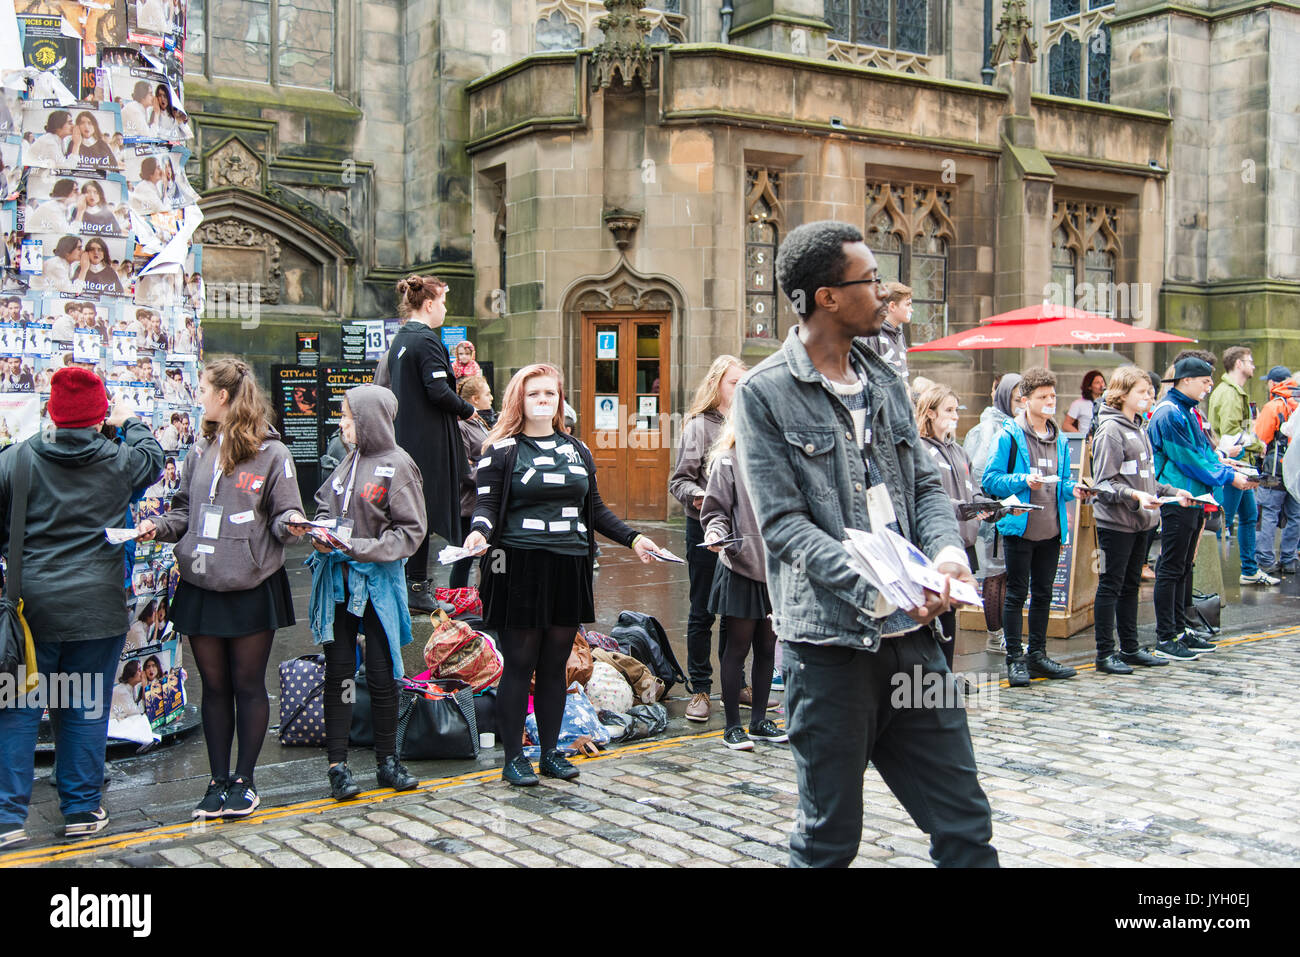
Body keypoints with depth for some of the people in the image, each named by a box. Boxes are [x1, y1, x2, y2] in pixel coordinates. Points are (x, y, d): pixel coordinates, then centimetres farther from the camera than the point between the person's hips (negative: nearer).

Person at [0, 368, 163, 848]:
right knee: (85, 710, 8)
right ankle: (82, 809, 17)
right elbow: (153, 458, 19)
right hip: (96, 606, 0)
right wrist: (131, 422, 34)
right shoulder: (119, 461, -3)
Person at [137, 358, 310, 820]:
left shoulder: (271, 453, -6)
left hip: (252, 588, -5)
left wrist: (291, 523, -27)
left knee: (248, 685, 6)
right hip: (201, 587, 5)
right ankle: (218, 780, 21)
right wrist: (159, 525, -3)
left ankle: (244, 780, 18)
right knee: (214, 686, 11)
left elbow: (284, 514, -5)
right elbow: (186, 508, 16)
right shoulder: (203, 452, 10)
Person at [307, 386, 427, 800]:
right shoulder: (349, 459, 7)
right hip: (336, 576, 5)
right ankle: (337, 765, 12)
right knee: (338, 669, 6)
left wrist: (361, 547, -18)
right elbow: (323, 505, 20)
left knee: (382, 673, 5)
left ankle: (388, 761, 19)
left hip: (377, 580, -5)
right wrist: (320, 533, 0)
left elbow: (411, 531, -11)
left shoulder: (397, 465, -10)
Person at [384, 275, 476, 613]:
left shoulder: (399, 340, 14)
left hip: (405, 438, 10)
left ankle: (413, 582, 22)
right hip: (428, 441, -9)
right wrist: (467, 410, -7)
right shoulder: (426, 340, -15)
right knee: (425, 508, -4)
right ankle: (417, 588, 1)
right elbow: (438, 391, -22)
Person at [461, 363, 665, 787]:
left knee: (555, 665, 10)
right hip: (520, 568, -4)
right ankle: (513, 757, 10)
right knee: (519, 665, 0)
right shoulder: (502, 450, 1)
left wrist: (631, 538, 13)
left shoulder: (577, 450, 16)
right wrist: (480, 532, -25)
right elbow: (488, 504, -5)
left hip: (569, 568, 5)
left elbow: (594, 508, 20)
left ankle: (551, 752, 20)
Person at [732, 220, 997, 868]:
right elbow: (783, 523, -12)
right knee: (829, 837, 7)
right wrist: (878, 589, -24)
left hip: (912, 634, 6)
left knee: (964, 822, 10)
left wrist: (948, 551, -9)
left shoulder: (885, 381, 13)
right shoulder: (765, 394, -6)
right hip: (830, 639, -5)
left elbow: (924, 484, 13)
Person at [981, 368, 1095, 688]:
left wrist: (1072, 489, -1)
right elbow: (990, 480, -10)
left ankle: (1037, 655, 23)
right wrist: (1024, 480, -23)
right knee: (1017, 594, 0)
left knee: (1043, 594, 13)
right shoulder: (1010, 435, -7)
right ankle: (1015, 659, 7)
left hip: (1051, 530, 6)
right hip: (1020, 528, -6)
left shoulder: (1060, 439, 13)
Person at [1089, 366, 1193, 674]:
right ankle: (1105, 654, 4)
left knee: (1131, 585, 15)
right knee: (1110, 586, -2)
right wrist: (1134, 495, -28)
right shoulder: (1110, 429, -13)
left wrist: (1173, 492, 14)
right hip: (1116, 522, -9)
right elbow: (1104, 483, -17)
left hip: (1140, 521, 9)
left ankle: (1130, 648, 23)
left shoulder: (1139, 427, 14)